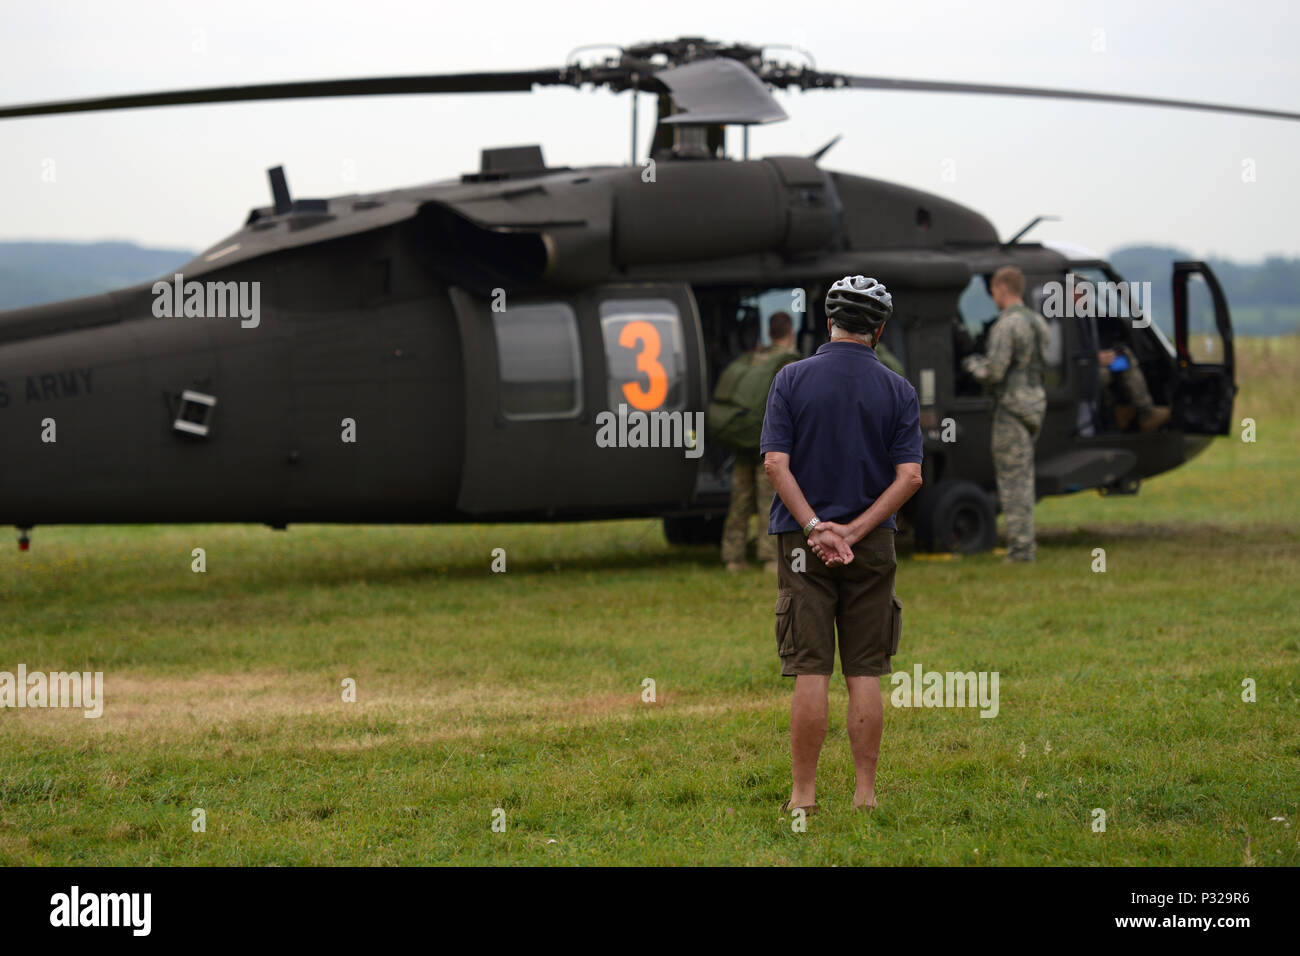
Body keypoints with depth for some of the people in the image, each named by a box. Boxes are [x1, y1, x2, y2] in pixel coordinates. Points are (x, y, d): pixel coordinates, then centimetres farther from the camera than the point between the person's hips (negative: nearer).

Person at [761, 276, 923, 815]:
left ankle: (803, 793, -1)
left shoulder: (793, 380, -2)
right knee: (865, 674, 4)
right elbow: (909, 476, -7)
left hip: (805, 543, -1)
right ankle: (865, 793, 4)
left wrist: (816, 527, -12)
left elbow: (775, 463, -10)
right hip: (873, 547, 1)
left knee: (811, 673, -1)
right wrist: (853, 531, -10)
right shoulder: (898, 390, 1)